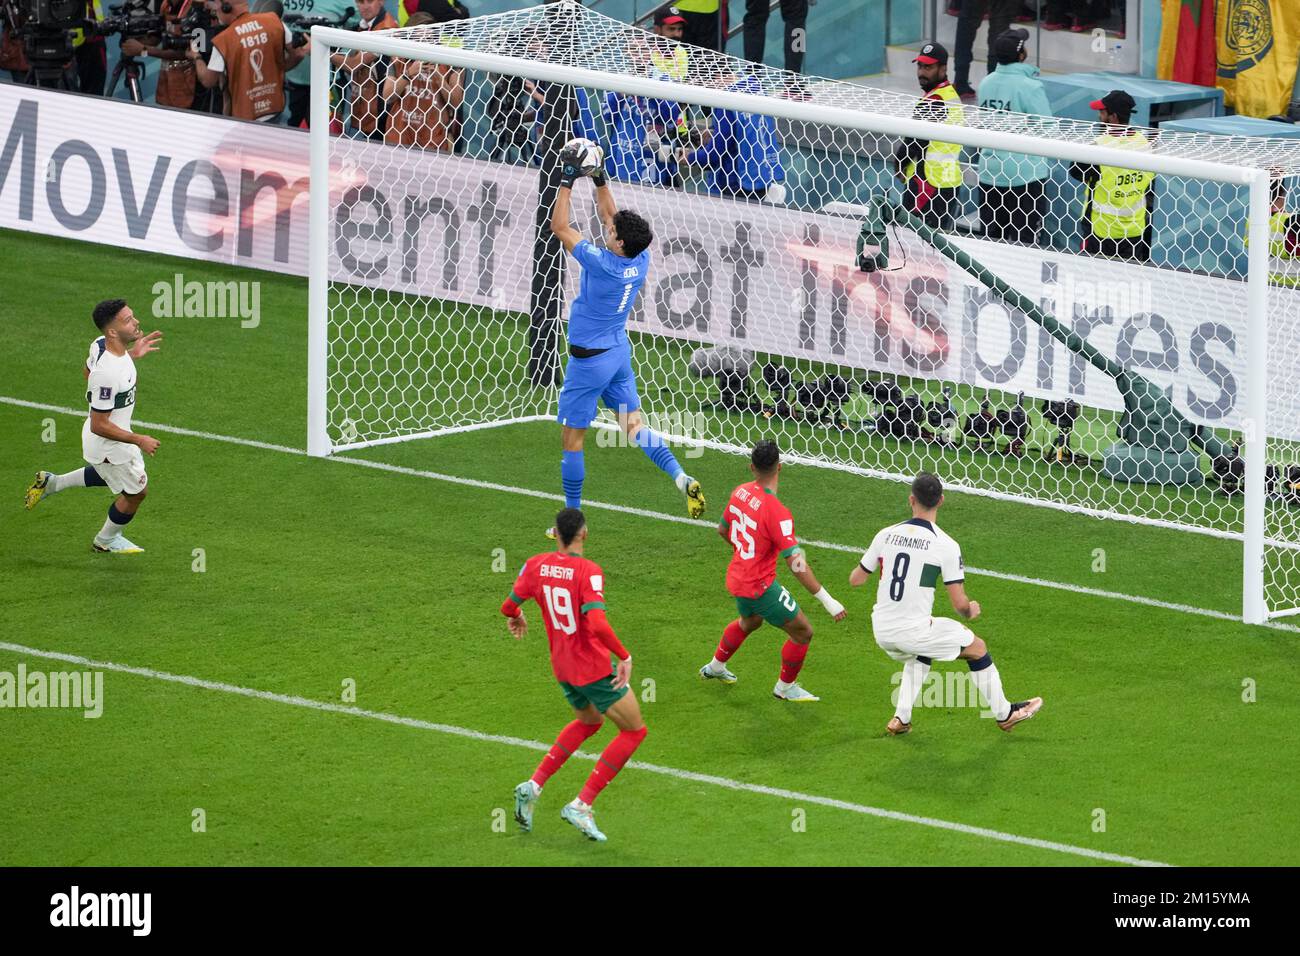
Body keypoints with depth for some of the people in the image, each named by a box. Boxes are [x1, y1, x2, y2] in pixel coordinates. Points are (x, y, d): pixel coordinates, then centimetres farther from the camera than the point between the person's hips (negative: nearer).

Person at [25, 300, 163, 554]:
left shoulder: (100, 344, -14)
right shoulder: (107, 374, -40)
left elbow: (88, 370, 11)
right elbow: (99, 426, -32)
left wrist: (131, 354, 7)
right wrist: (139, 441, -24)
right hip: (109, 447, -8)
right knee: (135, 492, 17)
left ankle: (51, 483, 40)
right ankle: (106, 541, 43)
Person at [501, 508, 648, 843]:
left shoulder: (535, 565, -3)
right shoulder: (588, 571, -21)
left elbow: (508, 606, 5)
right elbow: (597, 624, -31)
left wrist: (517, 617, 28)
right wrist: (624, 656, -20)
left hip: (563, 668, 7)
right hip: (594, 669, -7)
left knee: (589, 721, 32)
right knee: (635, 730, 7)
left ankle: (533, 786, 20)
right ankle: (581, 805, -1)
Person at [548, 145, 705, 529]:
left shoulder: (602, 264, -27)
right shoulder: (640, 260, -8)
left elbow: (559, 226, -19)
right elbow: (608, 214, 9)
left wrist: (568, 180, -14)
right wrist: (599, 178, 9)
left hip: (589, 359, -8)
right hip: (620, 350, 8)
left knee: (571, 438, 4)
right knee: (634, 428, 11)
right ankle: (682, 478, -8)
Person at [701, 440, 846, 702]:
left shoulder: (741, 492, -7)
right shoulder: (776, 512, -30)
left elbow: (723, 529, 12)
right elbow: (796, 563, -31)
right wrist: (827, 600, -27)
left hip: (737, 579, 8)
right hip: (760, 587, -8)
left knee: (750, 621, 37)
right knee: (802, 632, 6)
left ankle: (715, 667, 55)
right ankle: (785, 688, 23)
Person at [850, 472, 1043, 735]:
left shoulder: (886, 534, -1)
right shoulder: (946, 545, -12)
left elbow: (855, 579, 9)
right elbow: (960, 604, -11)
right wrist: (971, 611, 13)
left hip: (881, 632, 5)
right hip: (914, 631, -5)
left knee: (921, 653, 37)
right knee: (977, 648, 18)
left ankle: (901, 718, 28)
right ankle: (1004, 713, 32)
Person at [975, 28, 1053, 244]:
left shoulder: (987, 83, 2)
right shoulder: (1029, 87, -18)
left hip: (989, 173, 6)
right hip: (1025, 175, -6)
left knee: (991, 236, 12)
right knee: (1023, 242, 0)